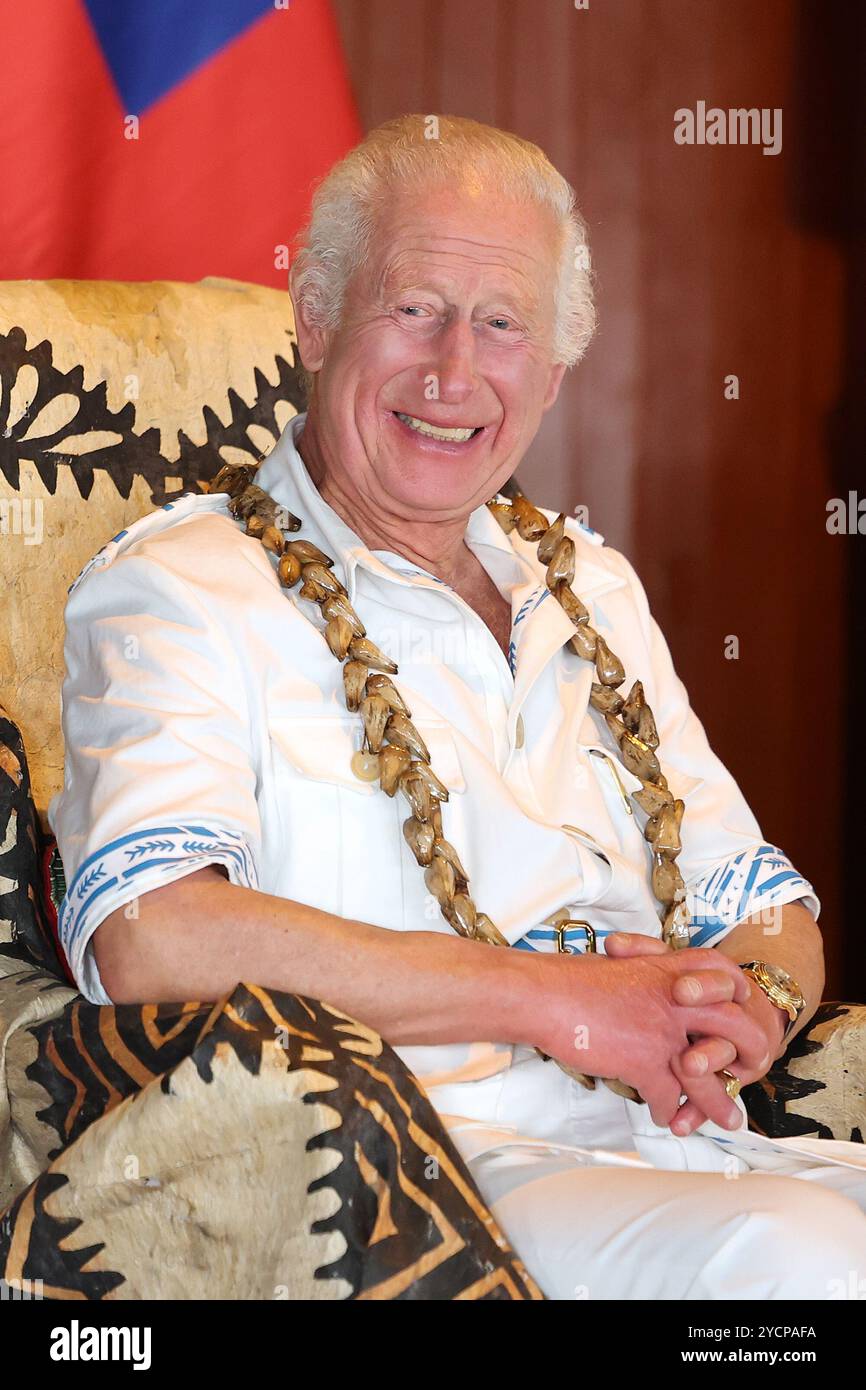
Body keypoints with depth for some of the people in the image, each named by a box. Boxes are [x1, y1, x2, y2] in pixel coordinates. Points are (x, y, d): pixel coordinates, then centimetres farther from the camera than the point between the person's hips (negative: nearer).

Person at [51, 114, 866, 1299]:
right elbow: (150, 938, -17)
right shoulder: (182, 584, 1)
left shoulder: (593, 589, 22)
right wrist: (552, 998, -15)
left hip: (679, 1150, 6)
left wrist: (749, 1006, -2)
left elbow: (769, 910, 23)